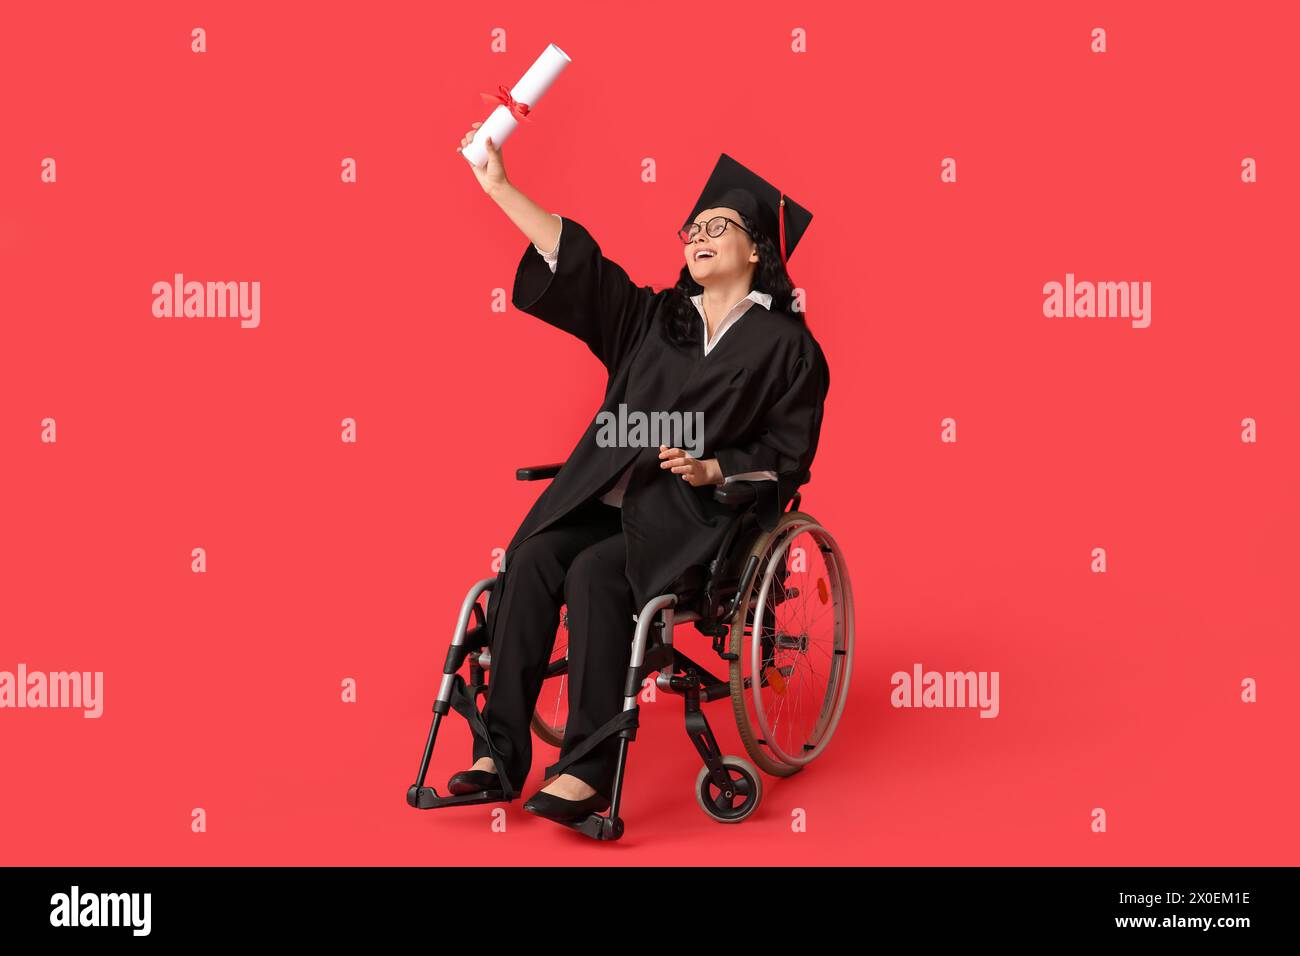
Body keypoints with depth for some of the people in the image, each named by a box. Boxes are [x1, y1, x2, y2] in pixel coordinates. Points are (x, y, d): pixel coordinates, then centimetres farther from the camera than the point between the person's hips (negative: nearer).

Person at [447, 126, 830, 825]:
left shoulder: (786, 344, 4)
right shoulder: (653, 317, 17)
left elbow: (788, 456, 0)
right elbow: (576, 261, 10)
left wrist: (712, 468, -16)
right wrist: (499, 187, 5)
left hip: (696, 512, -5)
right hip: (606, 495, 5)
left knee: (594, 574, -30)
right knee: (530, 560, -23)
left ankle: (590, 767, -25)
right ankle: (501, 752, -20)